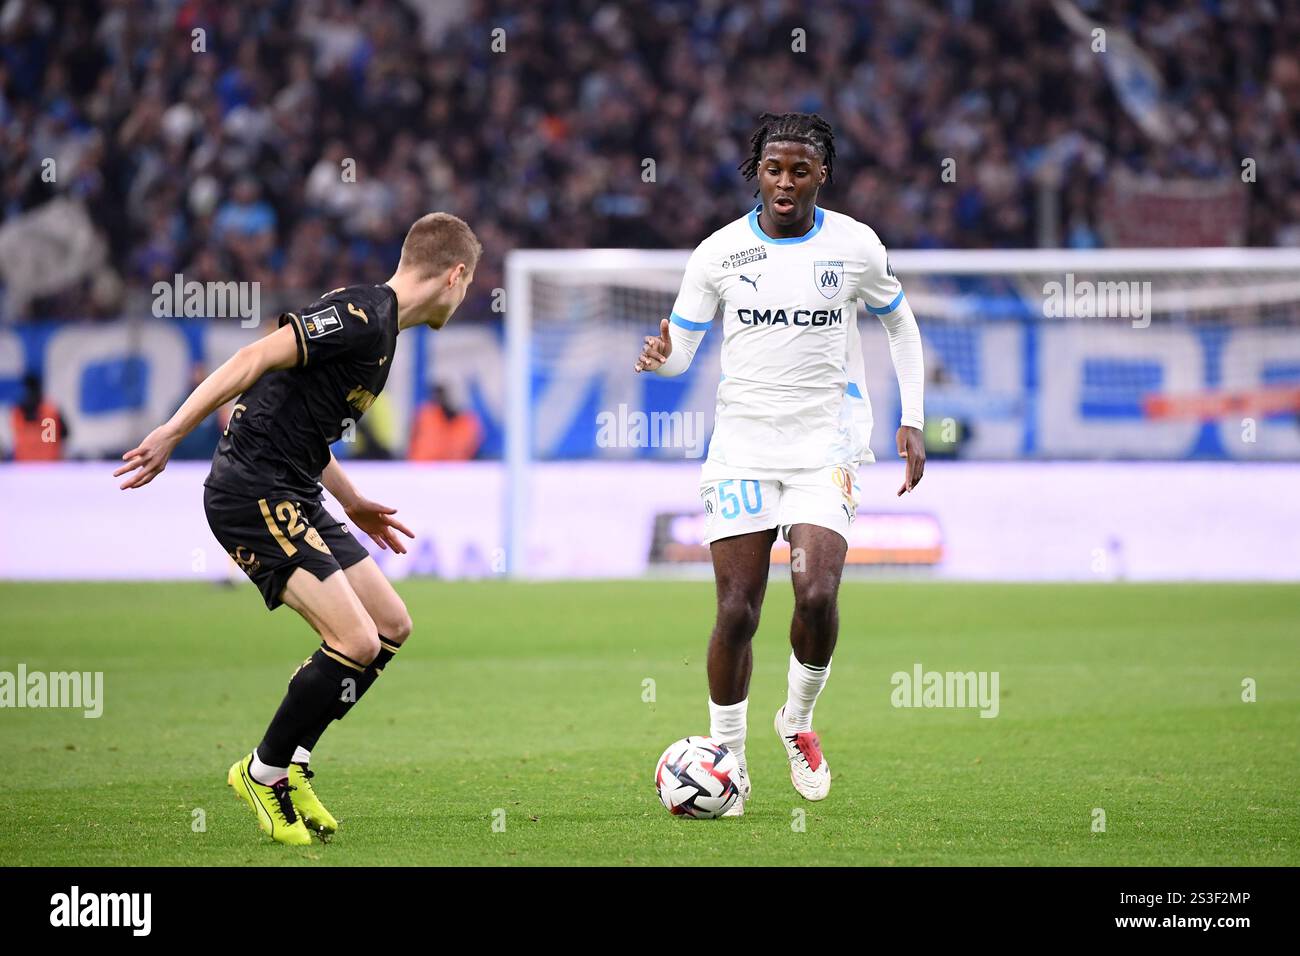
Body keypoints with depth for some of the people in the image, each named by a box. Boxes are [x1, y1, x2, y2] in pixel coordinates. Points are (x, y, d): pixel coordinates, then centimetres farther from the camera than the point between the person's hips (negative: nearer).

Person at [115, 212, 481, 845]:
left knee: (391, 626, 11)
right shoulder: (364, 314, -15)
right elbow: (255, 360, -21)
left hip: (292, 497, 10)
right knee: (356, 642, -16)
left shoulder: (379, 326, 17)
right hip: (252, 495, -10)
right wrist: (171, 435, -24)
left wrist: (353, 504, 30)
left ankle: (293, 763, 18)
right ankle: (265, 773, 2)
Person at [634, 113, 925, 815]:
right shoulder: (720, 253, 1)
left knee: (816, 594, -19)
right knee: (736, 611, -5)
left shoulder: (854, 245, 1)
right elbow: (680, 348, 5)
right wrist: (660, 356, -20)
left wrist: (911, 420, 10)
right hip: (742, 442, 1)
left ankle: (797, 722, 9)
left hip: (825, 441, -1)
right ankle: (728, 761, 10)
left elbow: (900, 324, 16)